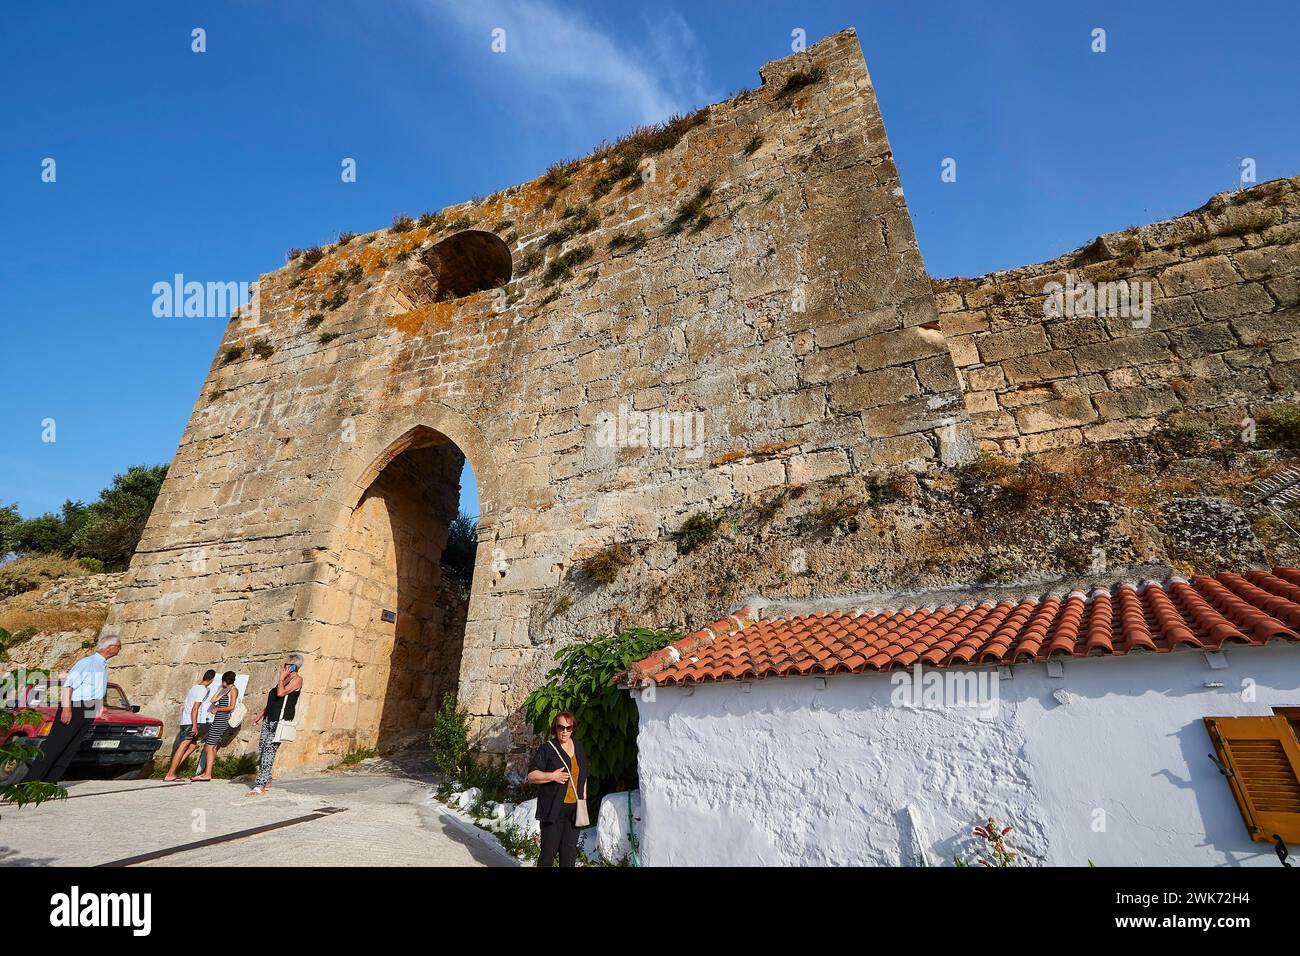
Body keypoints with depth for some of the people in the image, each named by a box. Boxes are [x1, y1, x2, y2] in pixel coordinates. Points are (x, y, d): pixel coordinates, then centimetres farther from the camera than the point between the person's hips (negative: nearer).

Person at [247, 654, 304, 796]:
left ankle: (259, 786, -11)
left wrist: (281, 678, -10)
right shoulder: (284, 679, 19)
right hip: (270, 719, 9)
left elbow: (280, 693, -22)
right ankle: (266, 781, 19)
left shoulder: (297, 679, -9)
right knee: (262, 749, 8)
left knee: (269, 750, -12)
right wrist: (260, 715, 23)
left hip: (281, 721, -9)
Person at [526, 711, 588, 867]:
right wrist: (552, 776, -19)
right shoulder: (546, 748, -6)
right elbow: (531, 776, -7)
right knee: (549, 850, -2)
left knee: (570, 851, 10)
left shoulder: (579, 747, 11)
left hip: (574, 808, 5)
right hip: (553, 808, -5)